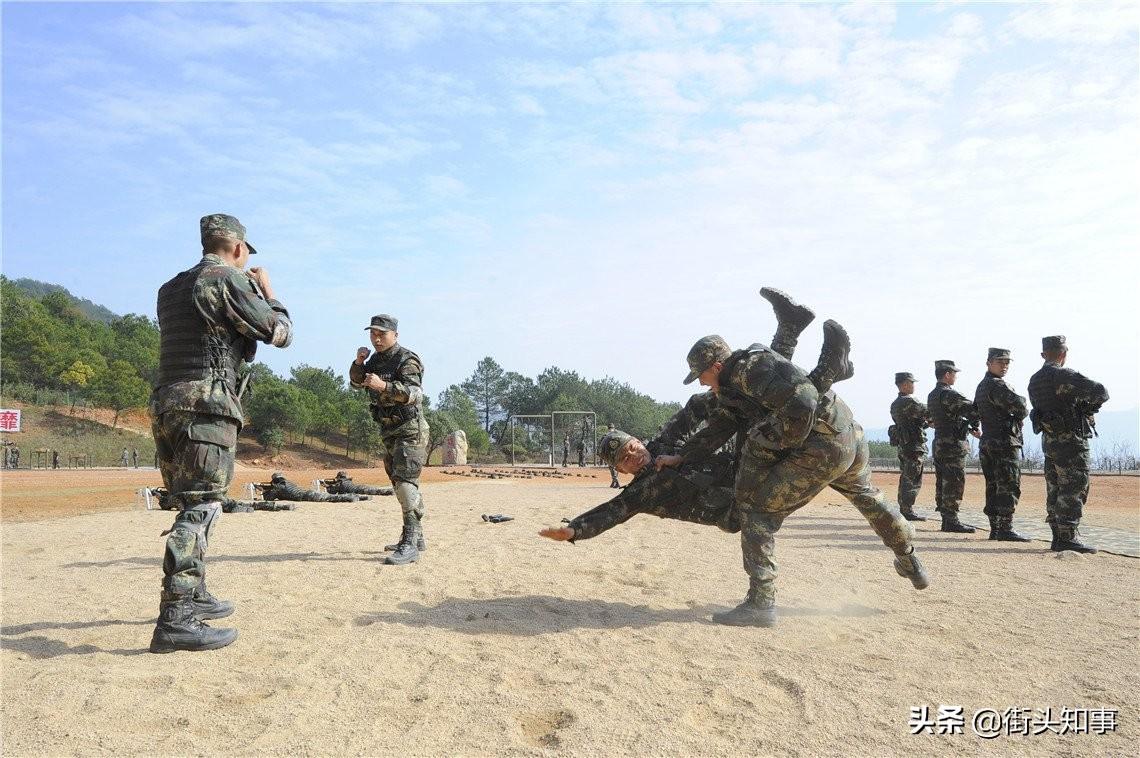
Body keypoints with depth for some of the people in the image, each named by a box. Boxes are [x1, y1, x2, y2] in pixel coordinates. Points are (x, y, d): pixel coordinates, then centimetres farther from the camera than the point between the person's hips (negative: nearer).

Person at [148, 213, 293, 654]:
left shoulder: (170, 288, 19)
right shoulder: (230, 279, -5)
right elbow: (280, 333, -1)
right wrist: (266, 288, 15)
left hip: (165, 403, 9)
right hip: (206, 406, -9)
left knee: (192, 507, 18)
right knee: (200, 509, -10)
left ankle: (193, 596, 26)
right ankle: (175, 620, -13)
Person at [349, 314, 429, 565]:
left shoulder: (406, 360, -15)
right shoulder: (377, 359, 12)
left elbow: (414, 393, -28)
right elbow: (357, 381, 20)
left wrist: (383, 386, -42)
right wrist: (359, 362, -1)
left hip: (409, 430, -10)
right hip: (389, 431, 10)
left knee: (405, 483, -20)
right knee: (401, 485, 15)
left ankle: (410, 545, -21)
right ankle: (416, 536, 27)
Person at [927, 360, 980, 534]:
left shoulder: (932, 395, 16)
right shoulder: (948, 394, -15)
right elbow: (972, 409, -23)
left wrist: (970, 429, 19)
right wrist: (975, 427, -5)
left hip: (939, 445, 10)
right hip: (953, 444, -10)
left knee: (943, 483, 11)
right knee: (954, 483, -6)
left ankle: (945, 519, 17)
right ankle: (951, 521, -5)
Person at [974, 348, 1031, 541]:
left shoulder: (981, 386, 17)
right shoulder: (997, 385, -13)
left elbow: (974, 412, 27)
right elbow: (1020, 405, -23)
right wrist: (1021, 414, -1)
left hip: (987, 443, 10)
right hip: (1005, 442, -10)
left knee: (993, 487, 10)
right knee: (1009, 487, -7)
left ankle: (995, 529, 13)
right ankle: (1005, 530, -8)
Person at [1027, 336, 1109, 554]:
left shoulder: (1034, 380, 10)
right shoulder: (1064, 376, -15)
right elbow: (1099, 391, -21)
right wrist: (1091, 404, 1)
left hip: (1049, 440, 8)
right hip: (1071, 440, -8)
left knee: (1055, 491, 11)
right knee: (1074, 490, -5)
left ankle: (1058, 537, 15)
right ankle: (1068, 538, -6)